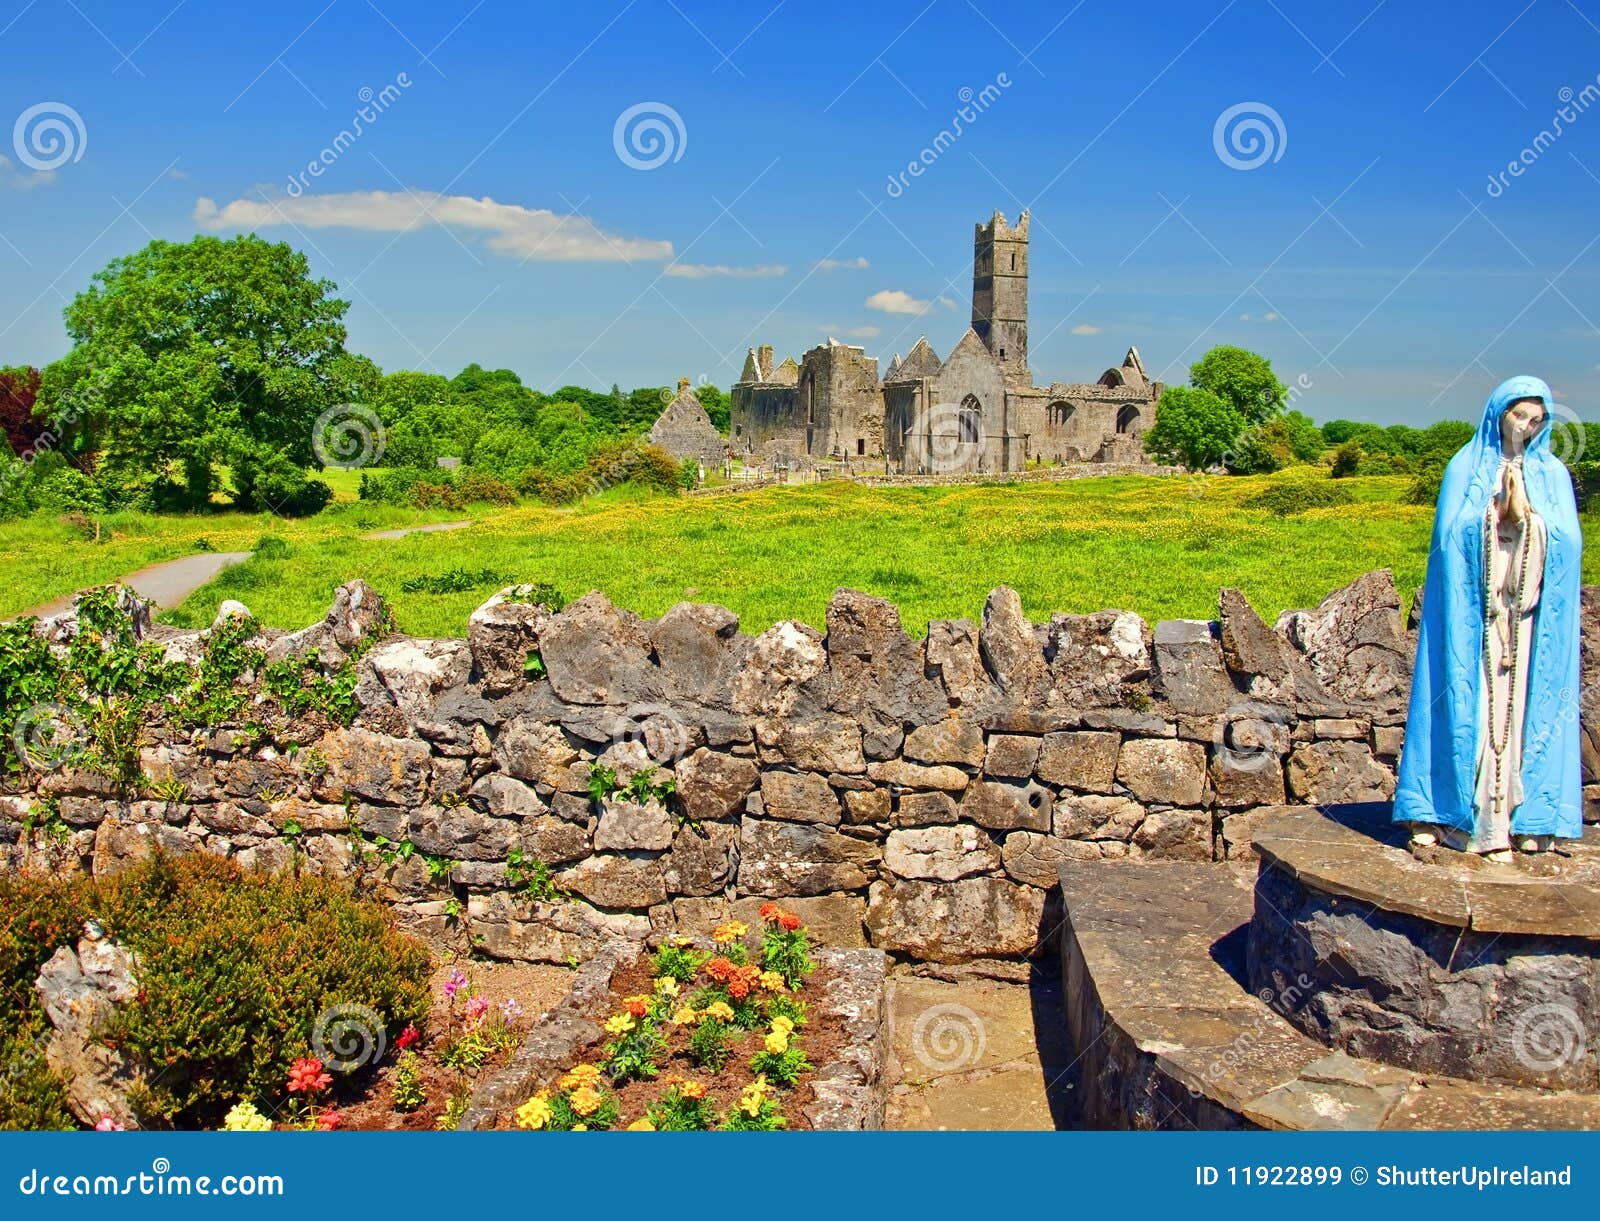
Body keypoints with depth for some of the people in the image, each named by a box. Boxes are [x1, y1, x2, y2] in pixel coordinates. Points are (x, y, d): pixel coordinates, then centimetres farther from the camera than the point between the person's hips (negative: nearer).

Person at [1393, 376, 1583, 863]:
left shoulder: (1553, 475, 11)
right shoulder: (1465, 468, 6)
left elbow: (1567, 541, 0)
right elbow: (1450, 534, -4)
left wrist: (1527, 514, -14)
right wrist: (1496, 511, -15)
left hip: (1530, 618, 2)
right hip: (1473, 612, -2)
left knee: (1526, 709, 1)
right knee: (1471, 708, -4)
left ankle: (1523, 819, 6)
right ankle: (1450, 813, 1)